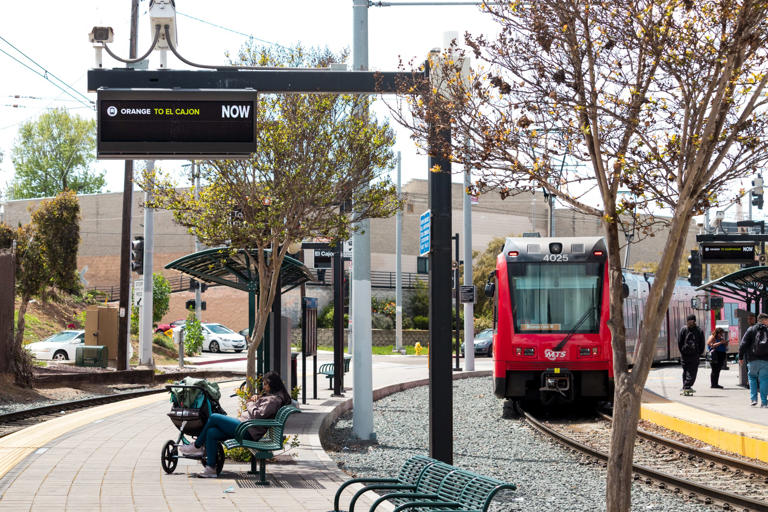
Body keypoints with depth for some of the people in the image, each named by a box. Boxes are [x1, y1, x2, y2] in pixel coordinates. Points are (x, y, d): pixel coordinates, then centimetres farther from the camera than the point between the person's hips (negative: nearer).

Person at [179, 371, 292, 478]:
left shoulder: (274, 399, -12)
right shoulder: (269, 396, 21)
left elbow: (257, 415, -21)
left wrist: (250, 404, -4)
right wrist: (255, 398, 10)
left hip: (248, 431, -11)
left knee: (213, 418, -10)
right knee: (211, 433, -2)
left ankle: (197, 446, 5)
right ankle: (210, 469, -3)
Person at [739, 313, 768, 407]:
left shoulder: (751, 330, 3)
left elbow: (743, 344, -2)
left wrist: (741, 357, 5)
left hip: (752, 360, 0)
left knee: (752, 377, 16)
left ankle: (753, 398, 3)